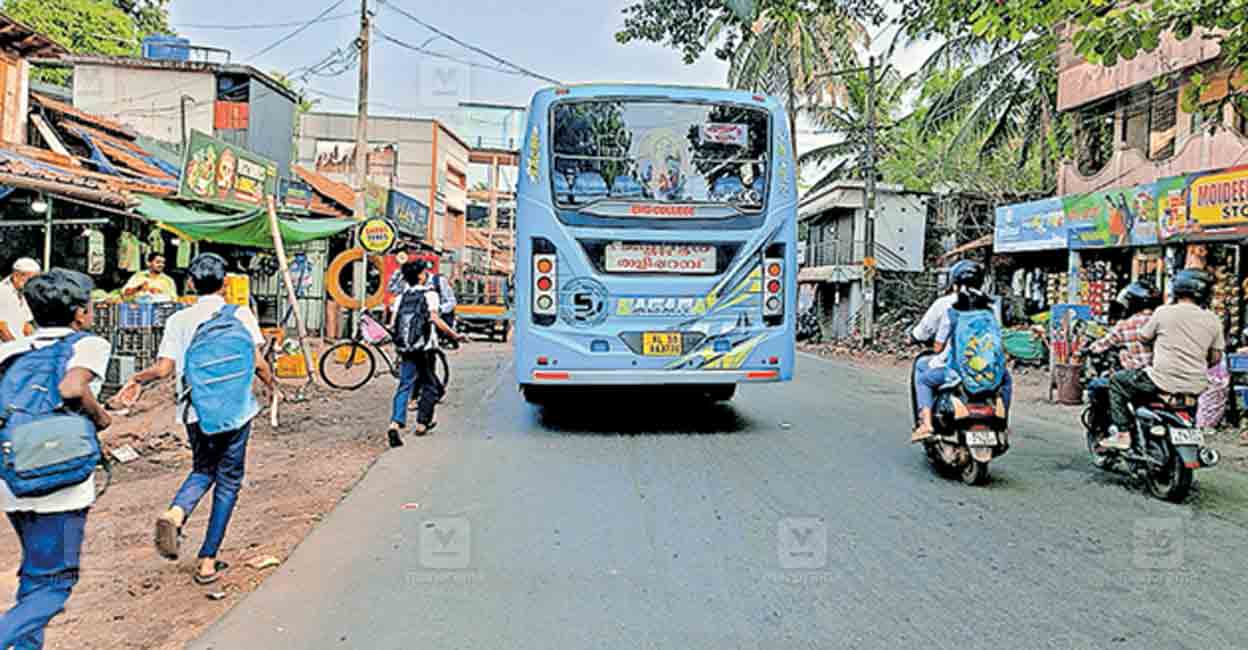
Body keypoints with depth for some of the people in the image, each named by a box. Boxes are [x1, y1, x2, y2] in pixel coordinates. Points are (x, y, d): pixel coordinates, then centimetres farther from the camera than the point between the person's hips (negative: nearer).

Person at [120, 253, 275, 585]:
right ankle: (208, 562, 13)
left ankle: (174, 514, -6)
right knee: (228, 480, 10)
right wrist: (271, 384, 8)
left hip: (194, 411, 3)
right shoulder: (240, 315, -5)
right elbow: (258, 362, -11)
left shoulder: (179, 320, 2)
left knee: (203, 470, 25)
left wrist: (136, 378, 18)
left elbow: (163, 369, -2)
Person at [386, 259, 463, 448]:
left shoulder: (402, 296, 12)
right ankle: (421, 424, 18)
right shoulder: (429, 294, -4)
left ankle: (395, 424, -15)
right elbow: (435, 319, -15)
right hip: (425, 347, -4)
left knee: (405, 386, 1)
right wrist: (454, 335, -10)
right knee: (430, 386, 11)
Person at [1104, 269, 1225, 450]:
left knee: (1117, 381, 13)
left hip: (1164, 381, -5)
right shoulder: (1213, 319, 4)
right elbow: (1216, 358, 9)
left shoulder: (1164, 311, -5)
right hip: (1196, 386, 5)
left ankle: (1122, 434, 3)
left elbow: (1143, 337, 9)